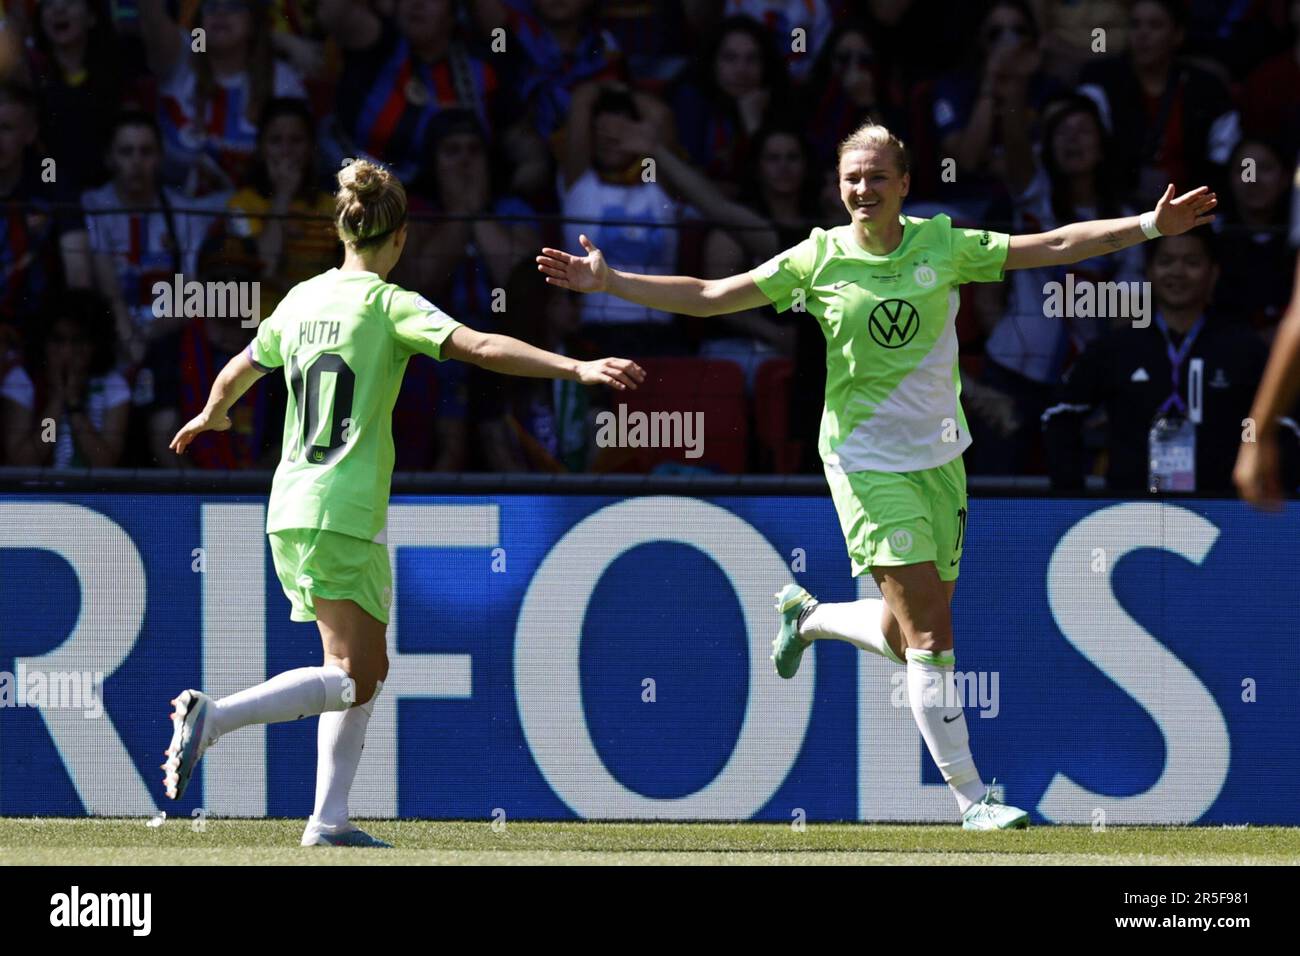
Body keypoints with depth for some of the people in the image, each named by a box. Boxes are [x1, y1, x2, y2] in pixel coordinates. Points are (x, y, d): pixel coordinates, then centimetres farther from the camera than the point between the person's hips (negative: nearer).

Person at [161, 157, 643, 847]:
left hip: (287, 510, 8)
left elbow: (236, 373, 27)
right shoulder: (390, 305, -7)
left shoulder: (302, 300, 12)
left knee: (367, 668, 15)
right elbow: (483, 348, -21)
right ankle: (211, 717, -19)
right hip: (345, 513, -8)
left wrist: (211, 416, 49)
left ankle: (329, 818, 7)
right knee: (351, 680, -5)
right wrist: (576, 368, -26)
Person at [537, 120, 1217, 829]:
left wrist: (1151, 225, -5)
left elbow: (1053, 246, 2)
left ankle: (809, 616, 38)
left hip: (938, 454, 4)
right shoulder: (819, 259, -4)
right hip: (867, 460, -4)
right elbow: (707, 296, 0)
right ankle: (971, 799, -8)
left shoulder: (944, 246, 1)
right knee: (929, 632, -13)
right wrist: (608, 281, -6)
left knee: (906, 639, 6)